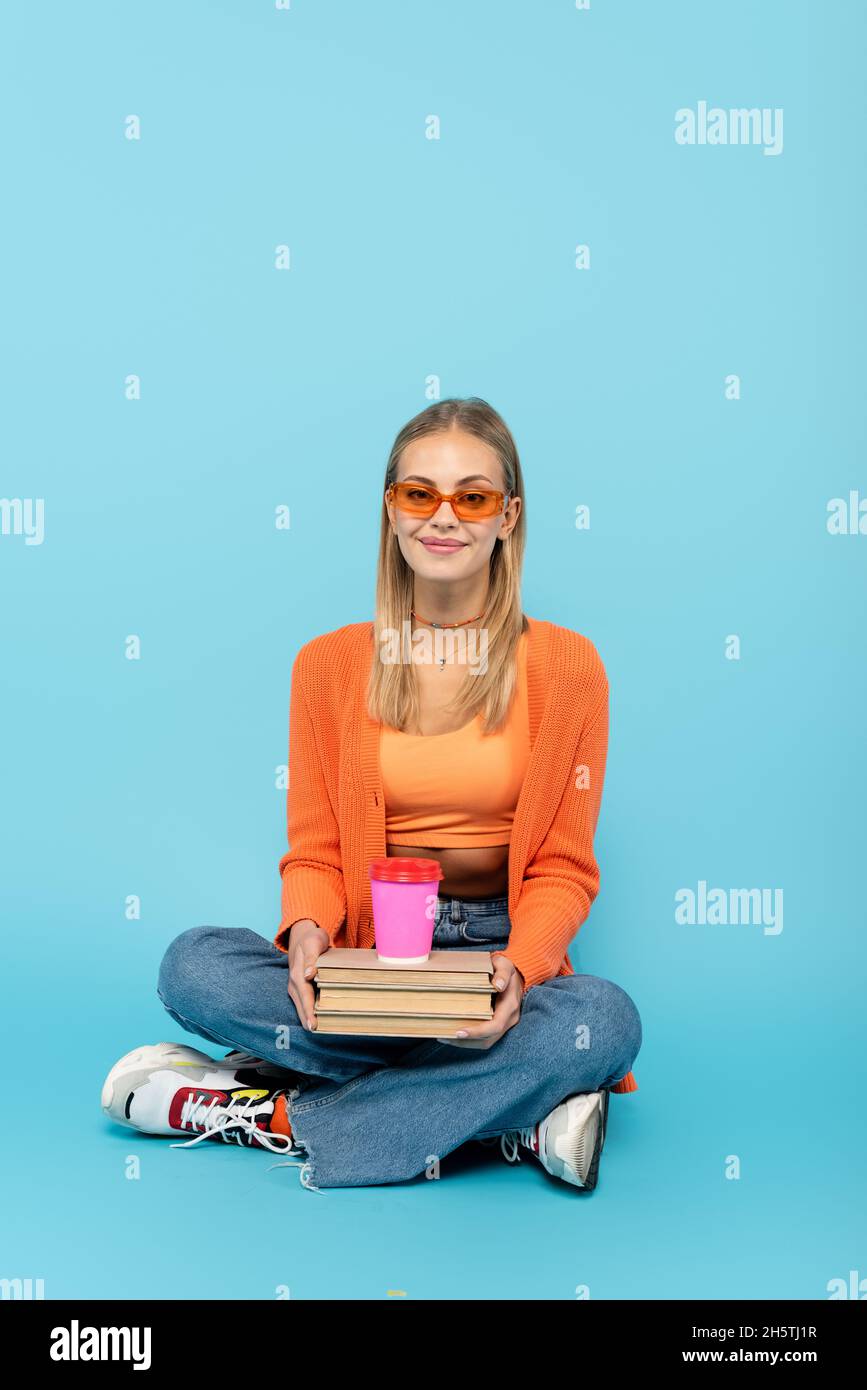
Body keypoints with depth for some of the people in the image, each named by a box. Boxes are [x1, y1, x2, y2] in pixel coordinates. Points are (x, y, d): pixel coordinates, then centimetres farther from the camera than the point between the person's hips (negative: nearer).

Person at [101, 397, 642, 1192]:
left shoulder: (564, 667, -1)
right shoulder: (330, 665, 4)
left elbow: (563, 868, -2)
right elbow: (315, 852, 4)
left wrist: (518, 966, -24)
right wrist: (307, 932, -20)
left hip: (500, 955, -1)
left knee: (606, 1017, -34)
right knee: (195, 964, -26)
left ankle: (275, 1117, -23)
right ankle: (516, 1114, -24)